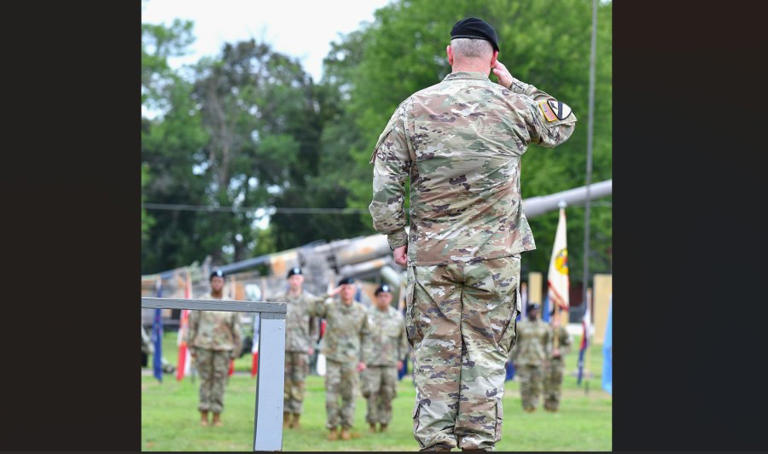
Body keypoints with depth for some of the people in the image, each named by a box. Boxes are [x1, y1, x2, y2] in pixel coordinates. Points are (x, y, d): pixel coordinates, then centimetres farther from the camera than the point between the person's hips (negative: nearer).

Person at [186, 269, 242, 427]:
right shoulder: (201, 302, 6)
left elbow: (236, 330, 10)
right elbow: (192, 325, 8)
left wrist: (236, 351, 6)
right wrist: (191, 347, 4)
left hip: (223, 348, 0)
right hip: (203, 347, 0)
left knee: (220, 380, -2)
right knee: (205, 379, 0)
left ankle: (217, 416, 2)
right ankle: (203, 415, 4)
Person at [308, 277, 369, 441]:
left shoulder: (361, 311, 4)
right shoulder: (331, 307, 0)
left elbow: (364, 336, 10)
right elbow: (313, 310, -16)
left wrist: (362, 360, 8)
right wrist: (329, 295, -16)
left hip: (351, 359, 1)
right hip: (333, 357, -1)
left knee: (349, 395, 3)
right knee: (331, 395, -1)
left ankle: (346, 428, 12)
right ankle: (332, 428, 9)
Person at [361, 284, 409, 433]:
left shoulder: (397, 316, 10)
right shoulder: (367, 315, 2)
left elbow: (403, 339, 20)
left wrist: (401, 358, 15)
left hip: (391, 363, 2)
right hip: (371, 361, -2)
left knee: (388, 394, 0)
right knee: (371, 393, -6)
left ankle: (384, 422, 9)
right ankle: (372, 422, 4)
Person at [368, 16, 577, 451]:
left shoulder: (414, 108, -1)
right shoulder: (514, 105, -2)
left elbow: (385, 179, -1)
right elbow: (565, 124, 18)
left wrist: (396, 237, 7)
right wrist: (516, 85, 16)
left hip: (431, 251, 1)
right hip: (495, 252, -1)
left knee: (435, 350, 7)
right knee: (487, 350, 5)